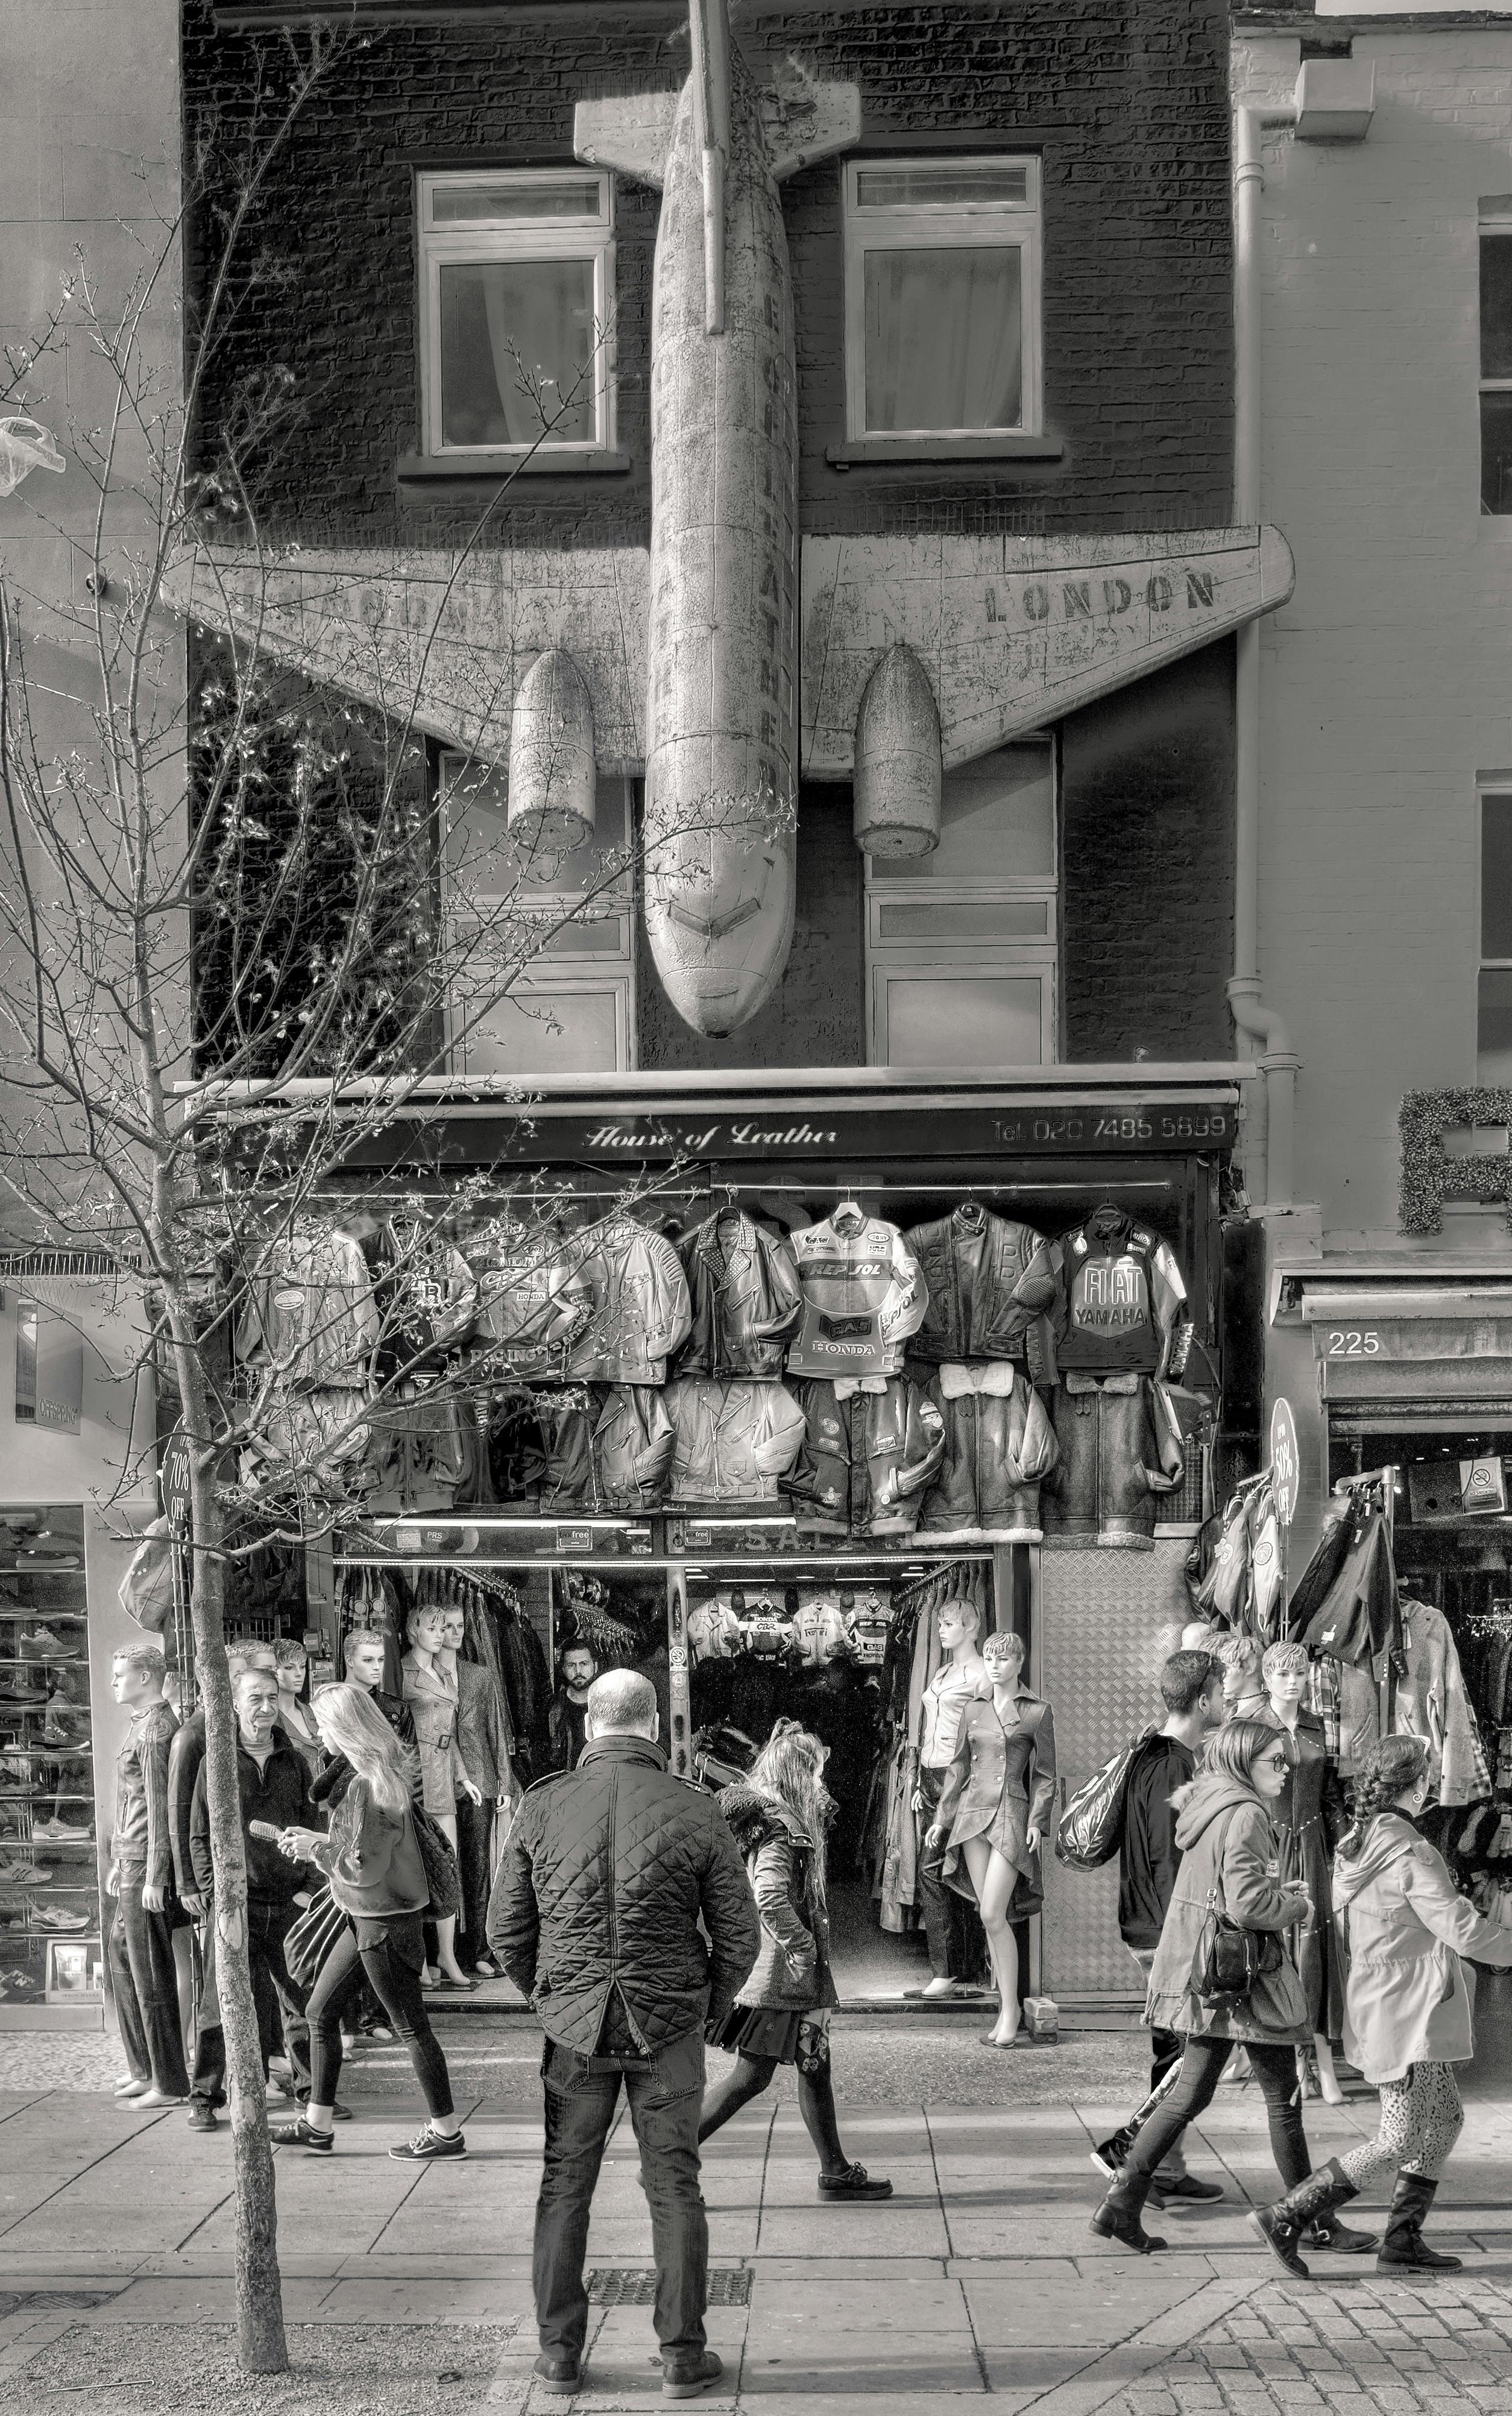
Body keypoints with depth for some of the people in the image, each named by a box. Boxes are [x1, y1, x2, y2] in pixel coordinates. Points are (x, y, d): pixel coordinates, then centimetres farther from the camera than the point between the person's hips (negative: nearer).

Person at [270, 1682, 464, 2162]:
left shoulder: (370, 1786, -23)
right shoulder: (385, 1773, 7)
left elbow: (365, 1867, -23)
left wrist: (315, 1849, -9)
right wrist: (315, 1841, 10)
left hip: (384, 1920, -10)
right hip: (367, 1918, 10)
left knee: (411, 2026, 0)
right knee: (321, 2012, 16)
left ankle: (446, 2132, 10)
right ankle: (318, 2125, 24)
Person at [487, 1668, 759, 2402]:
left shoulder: (542, 1807, -6)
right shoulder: (696, 1814, -9)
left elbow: (506, 1929, 1)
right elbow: (739, 1936, -4)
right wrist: (708, 2009, 13)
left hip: (573, 2024, 1)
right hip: (670, 2026, -1)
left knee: (564, 2189, 13)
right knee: (674, 2188, 10)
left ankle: (559, 2352, 19)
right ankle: (682, 2356, 15)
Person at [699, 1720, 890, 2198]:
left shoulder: (778, 1819, 11)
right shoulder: (776, 1829, -19)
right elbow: (770, 1898, -32)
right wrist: (802, 1948, -22)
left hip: (796, 1977, 10)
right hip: (778, 1974, -10)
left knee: (815, 2068, 15)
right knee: (751, 2077, -4)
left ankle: (836, 2172, 23)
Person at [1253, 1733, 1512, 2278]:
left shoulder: (1356, 1846, 6)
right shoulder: (1410, 1854, -20)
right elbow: (1462, 1929, -22)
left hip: (1377, 2002, 9)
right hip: (1406, 2012, -9)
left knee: (1445, 2119, 18)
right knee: (1400, 2141, -3)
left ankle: (1401, 2241, 19)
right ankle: (1285, 2218, -4)